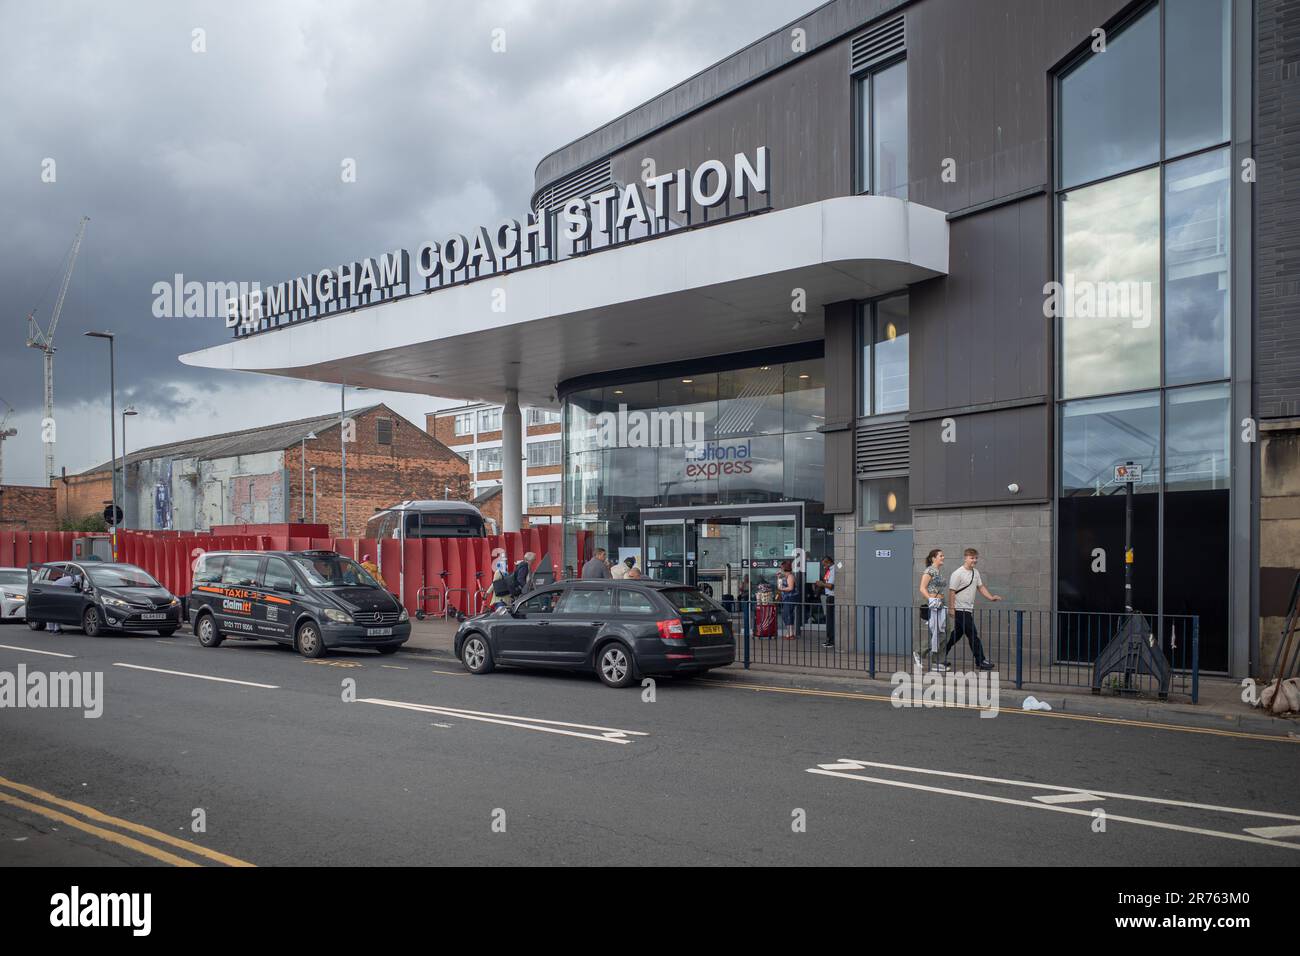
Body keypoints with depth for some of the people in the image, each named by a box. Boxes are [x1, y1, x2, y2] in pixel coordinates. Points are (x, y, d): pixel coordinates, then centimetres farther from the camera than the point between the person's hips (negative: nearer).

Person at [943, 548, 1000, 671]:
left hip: (969, 610, 9)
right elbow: (952, 591, -13)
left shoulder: (976, 572, 12)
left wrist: (990, 597, 2)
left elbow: (980, 587, 17)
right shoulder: (958, 574, -13)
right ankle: (980, 661, -2)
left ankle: (942, 656, 23)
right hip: (960, 610, -9)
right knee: (973, 635, -7)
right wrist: (951, 608, -16)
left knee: (957, 634, 14)